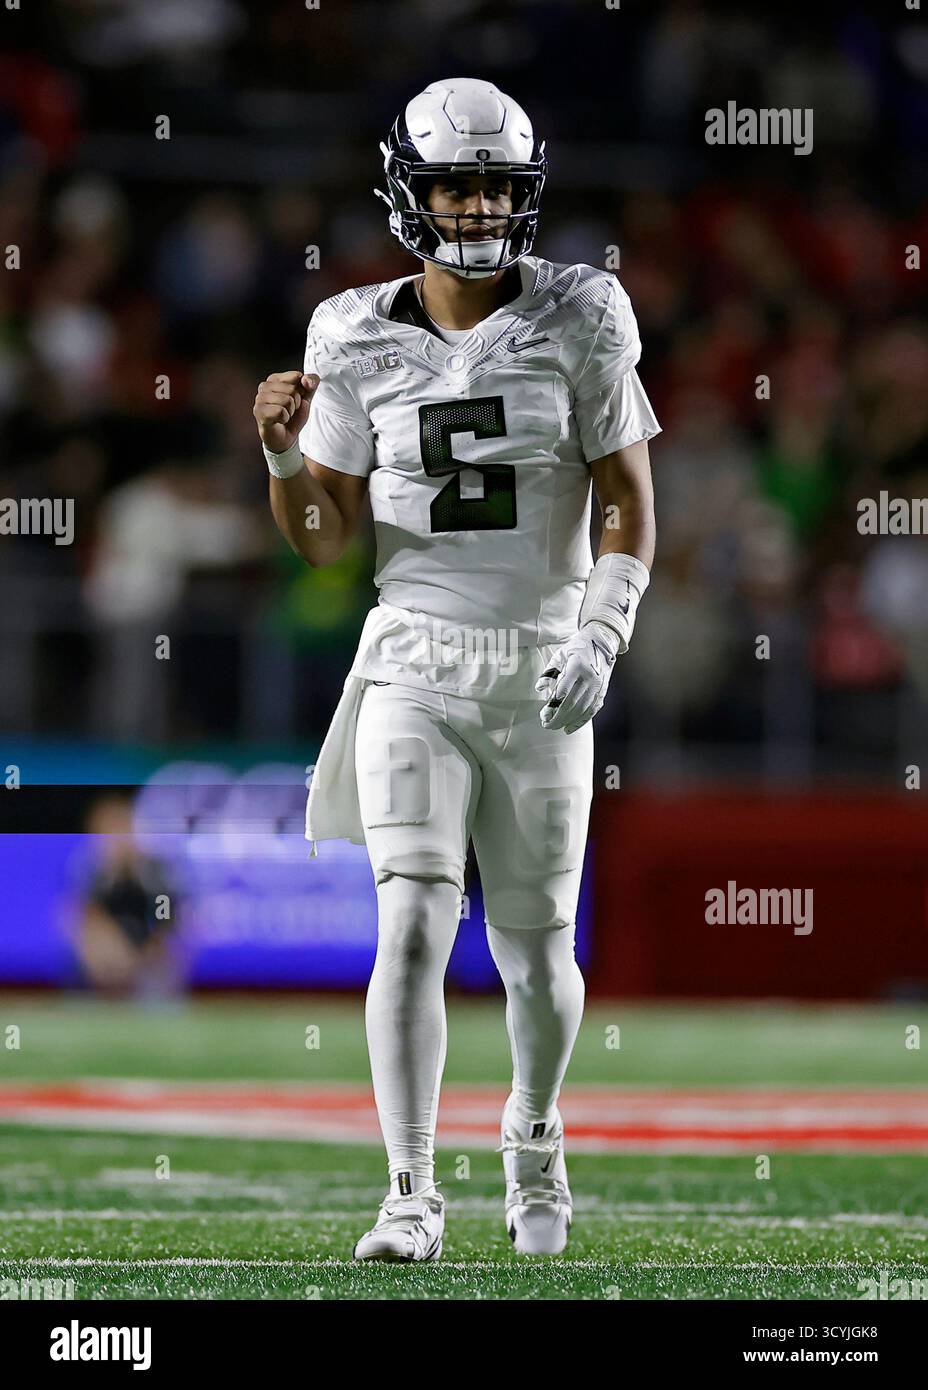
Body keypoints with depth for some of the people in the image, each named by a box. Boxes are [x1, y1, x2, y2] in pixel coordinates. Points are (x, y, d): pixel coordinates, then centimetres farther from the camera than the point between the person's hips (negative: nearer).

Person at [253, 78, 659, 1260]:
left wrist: (602, 634, -14)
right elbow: (324, 538, 4)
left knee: (536, 951, 10)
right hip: (413, 670, 0)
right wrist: (283, 453, -16)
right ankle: (409, 1199, -11)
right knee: (411, 923, -15)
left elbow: (631, 503, -1)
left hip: (541, 675, 0)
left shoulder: (577, 324, -4)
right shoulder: (362, 343, -1)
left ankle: (534, 1137, 38)